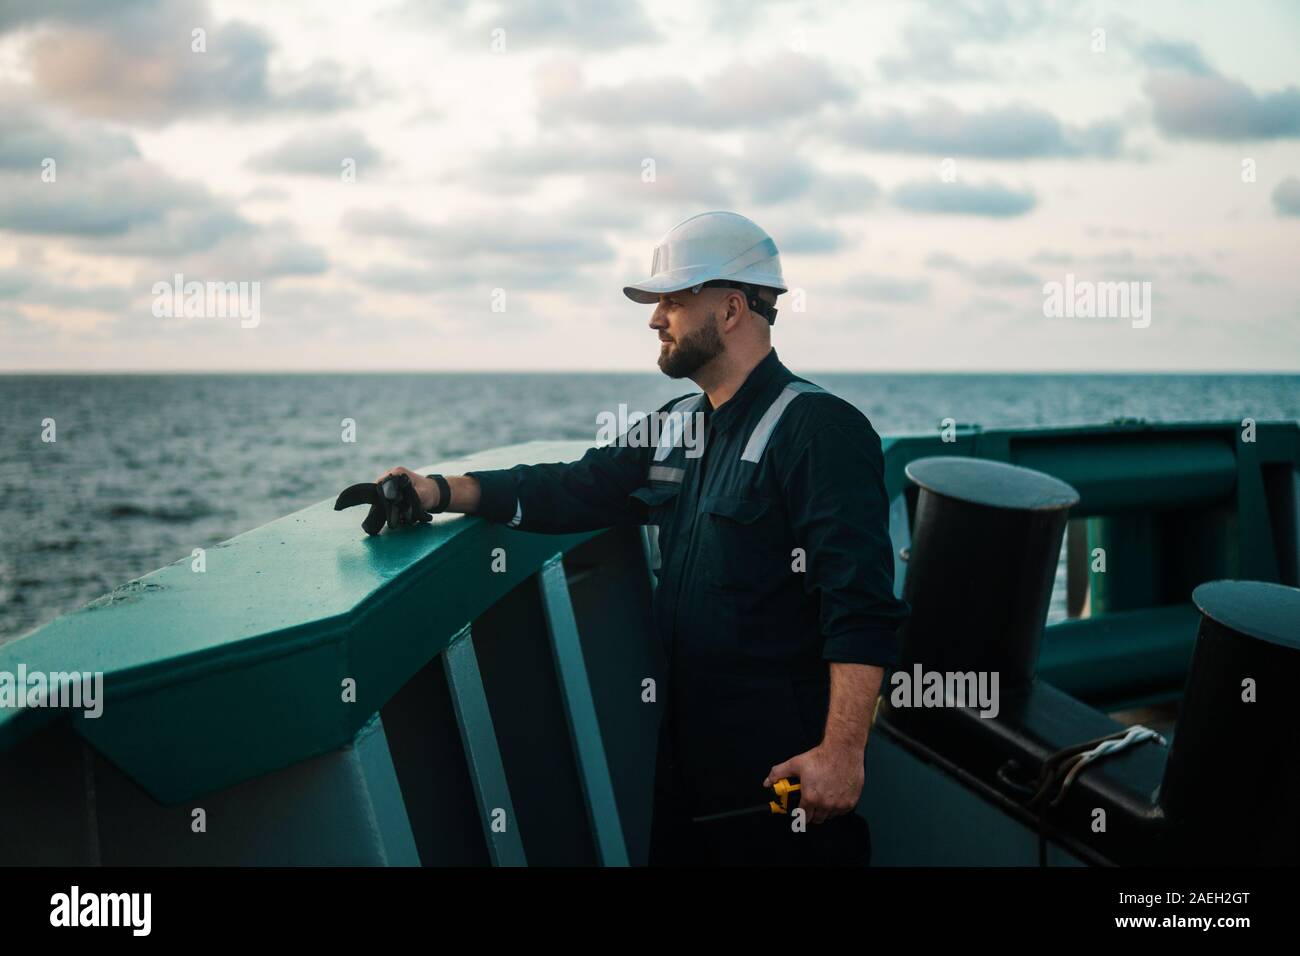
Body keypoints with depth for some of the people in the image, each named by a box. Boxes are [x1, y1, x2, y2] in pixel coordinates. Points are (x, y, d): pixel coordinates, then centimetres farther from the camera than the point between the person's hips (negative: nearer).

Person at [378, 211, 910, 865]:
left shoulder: (819, 430, -15)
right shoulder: (677, 427, 12)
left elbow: (862, 608, -22)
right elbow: (573, 490, 12)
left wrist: (842, 749, -28)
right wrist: (441, 491, -1)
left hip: (783, 760, -8)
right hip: (688, 740, 8)